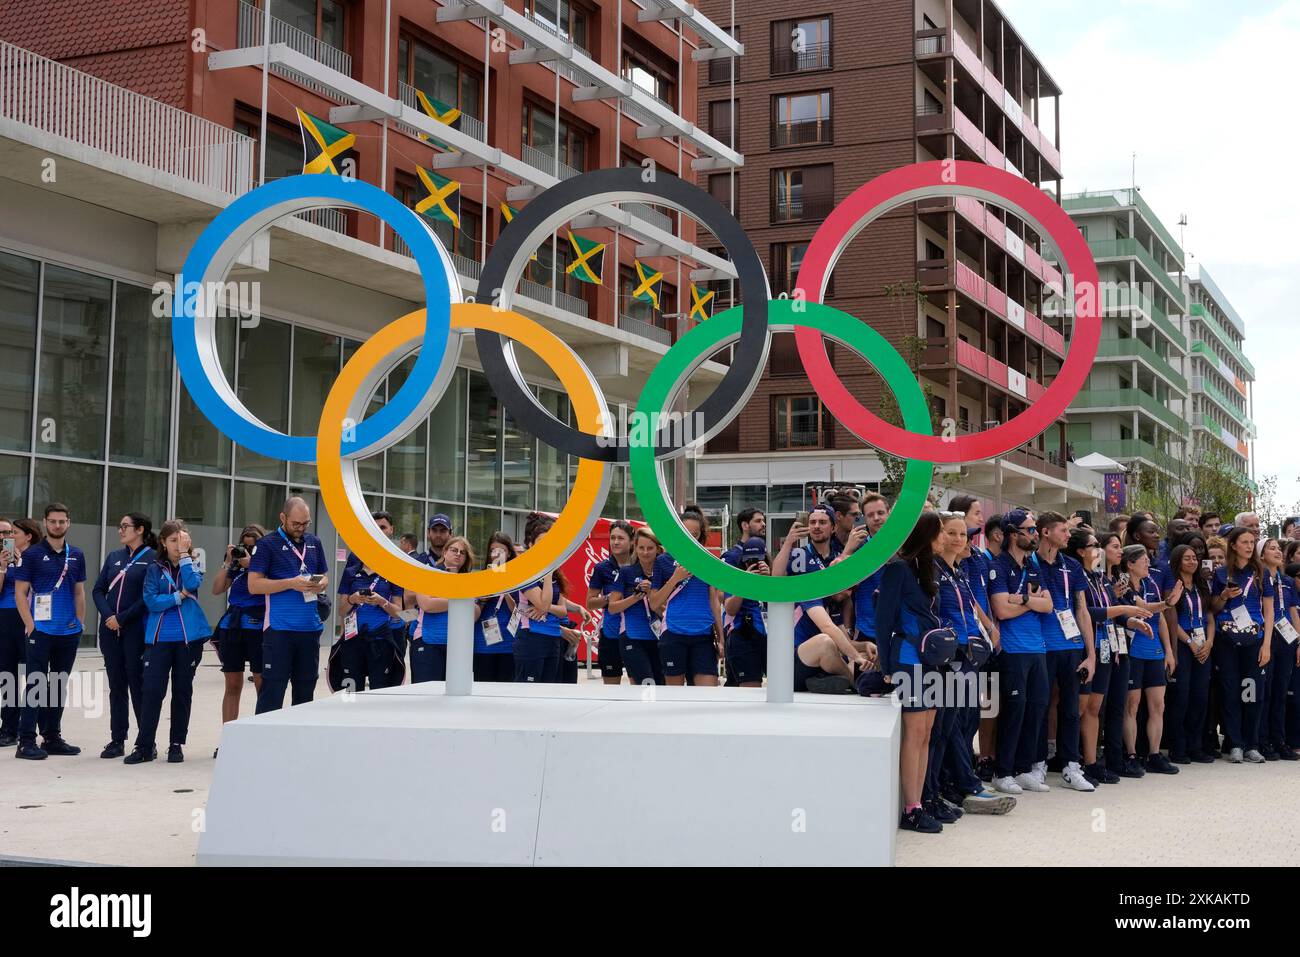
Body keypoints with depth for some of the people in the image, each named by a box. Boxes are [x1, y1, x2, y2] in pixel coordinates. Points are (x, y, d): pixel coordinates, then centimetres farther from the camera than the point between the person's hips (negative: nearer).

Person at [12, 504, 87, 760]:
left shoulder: (76, 555, 9)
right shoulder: (32, 554, -4)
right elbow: (20, 593, -5)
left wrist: (80, 623, 8)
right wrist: (30, 625, -12)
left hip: (69, 632, 5)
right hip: (41, 630, -5)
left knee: (59, 685, 10)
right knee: (36, 684, -5)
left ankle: (52, 737, 18)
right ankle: (27, 741, -2)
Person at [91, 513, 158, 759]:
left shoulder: (153, 558, -5)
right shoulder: (114, 557, 14)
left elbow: (149, 597, -12)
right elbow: (98, 590, 10)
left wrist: (122, 618, -13)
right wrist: (107, 615, -7)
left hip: (136, 630, -5)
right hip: (110, 630, 5)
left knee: (138, 684, -3)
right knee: (116, 685, 8)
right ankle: (117, 740, 13)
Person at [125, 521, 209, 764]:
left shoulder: (192, 566, 8)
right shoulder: (155, 568, 4)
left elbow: (193, 584, -15)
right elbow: (151, 601, -7)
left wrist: (185, 554, -10)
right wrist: (179, 596, -11)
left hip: (188, 638, 1)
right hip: (160, 638, -1)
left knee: (182, 691, 7)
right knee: (152, 690, -6)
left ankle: (176, 744, 15)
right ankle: (145, 745, -1)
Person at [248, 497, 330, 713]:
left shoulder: (314, 543, 13)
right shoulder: (267, 544, -3)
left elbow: (325, 577, 22)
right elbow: (254, 585, -8)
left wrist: (320, 585, -2)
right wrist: (291, 584, -17)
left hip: (310, 628, 5)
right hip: (279, 628, -5)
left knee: (305, 689, 10)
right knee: (272, 690, -6)